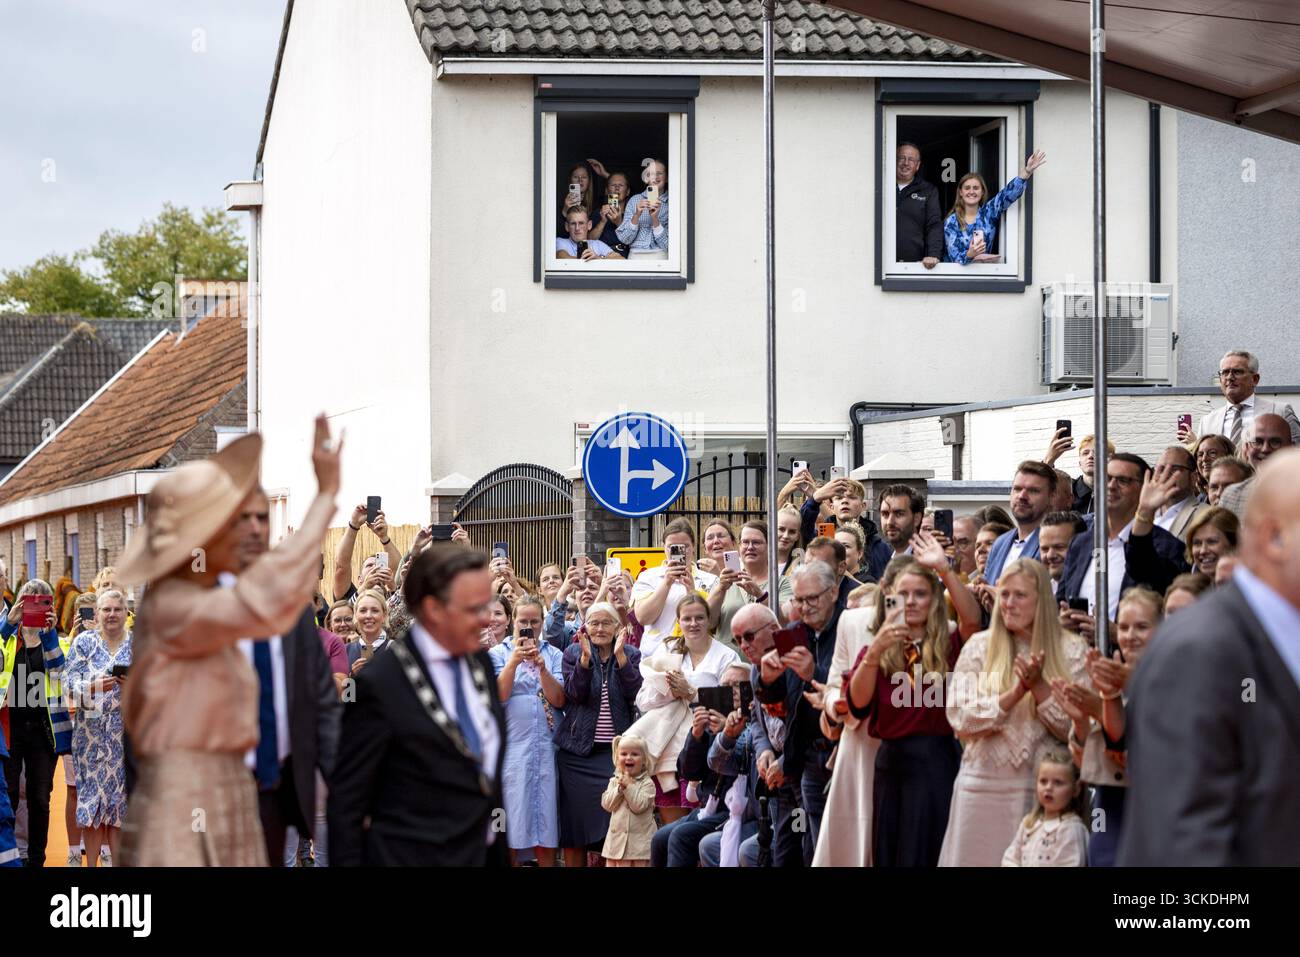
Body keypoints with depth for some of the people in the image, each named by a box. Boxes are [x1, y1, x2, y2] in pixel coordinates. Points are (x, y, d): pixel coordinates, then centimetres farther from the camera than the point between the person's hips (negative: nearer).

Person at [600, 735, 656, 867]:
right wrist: (619, 788, -11)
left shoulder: (647, 784, -6)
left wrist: (629, 786, -16)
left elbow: (639, 806, -17)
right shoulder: (614, 781, 9)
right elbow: (607, 804, -1)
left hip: (639, 840, -5)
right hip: (617, 837, 5)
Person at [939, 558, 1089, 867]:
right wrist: (1015, 694, -16)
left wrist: (1038, 686, -15)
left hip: (1044, 786, -1)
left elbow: (1074, 729, -3)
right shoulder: (979, 646, 5)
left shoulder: (1071, 650, 3)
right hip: (984, 784, 1)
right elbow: (959, 718, -5)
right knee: (976, 859, 3)